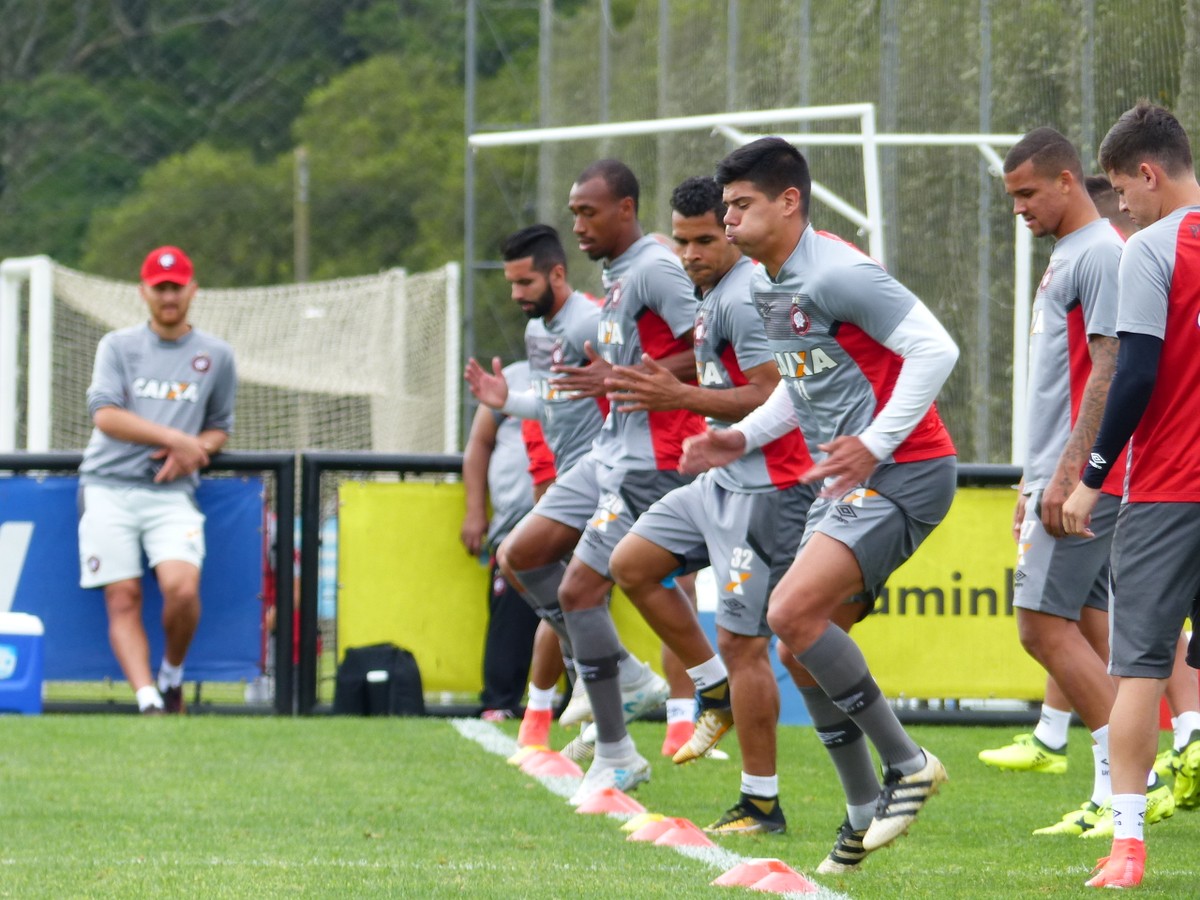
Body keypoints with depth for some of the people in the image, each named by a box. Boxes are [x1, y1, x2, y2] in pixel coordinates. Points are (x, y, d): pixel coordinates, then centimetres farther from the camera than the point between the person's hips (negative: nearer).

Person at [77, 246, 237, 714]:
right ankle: (148, 701, -16)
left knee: (182, 587, -21)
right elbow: (106, 415, -6)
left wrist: (191, 452, -4)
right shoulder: (118, 346, 8)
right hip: (109, 487, 0)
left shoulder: (216, 355, 12)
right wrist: (174, 438, -15)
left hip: (172, 491, 0)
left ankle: (173, 674, 5)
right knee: (123, 599, -10)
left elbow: (219, 429, 19)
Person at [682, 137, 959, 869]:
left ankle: (908, 763, -11)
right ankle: (865, 814, 16)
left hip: (902, 473, -10)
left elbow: (935, 349, -21)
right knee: (805, 643, 6)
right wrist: (742, 438, 13)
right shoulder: (768, 287, 14)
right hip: (845, 481, 10)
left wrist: (875, 443, -23)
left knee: (792, 614, -21)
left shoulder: (837, 274, -17)